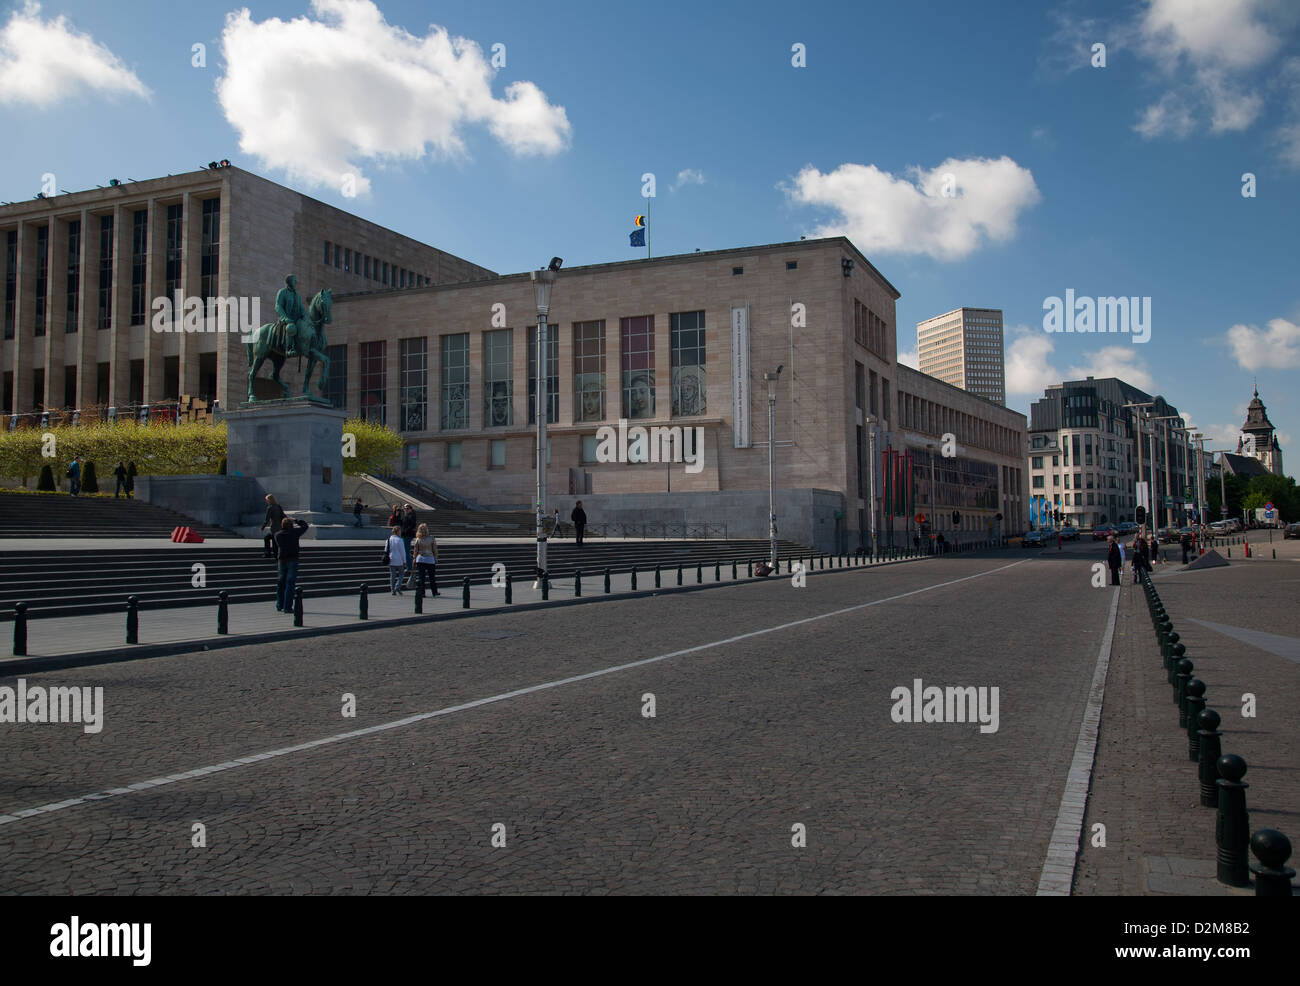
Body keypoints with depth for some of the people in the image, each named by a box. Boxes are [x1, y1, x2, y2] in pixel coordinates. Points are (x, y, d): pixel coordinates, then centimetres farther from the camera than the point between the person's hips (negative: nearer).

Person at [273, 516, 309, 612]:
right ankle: (287, 607, -6)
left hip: (282, 561, 4)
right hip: (293, 560, -4)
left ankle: (279, 606, 22)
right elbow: (305, 526, 7)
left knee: (281, 583, 15)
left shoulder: (277, 535, 6)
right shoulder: (294, 532, -5)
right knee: (290, 583, -3)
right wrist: (296, 521, 19)